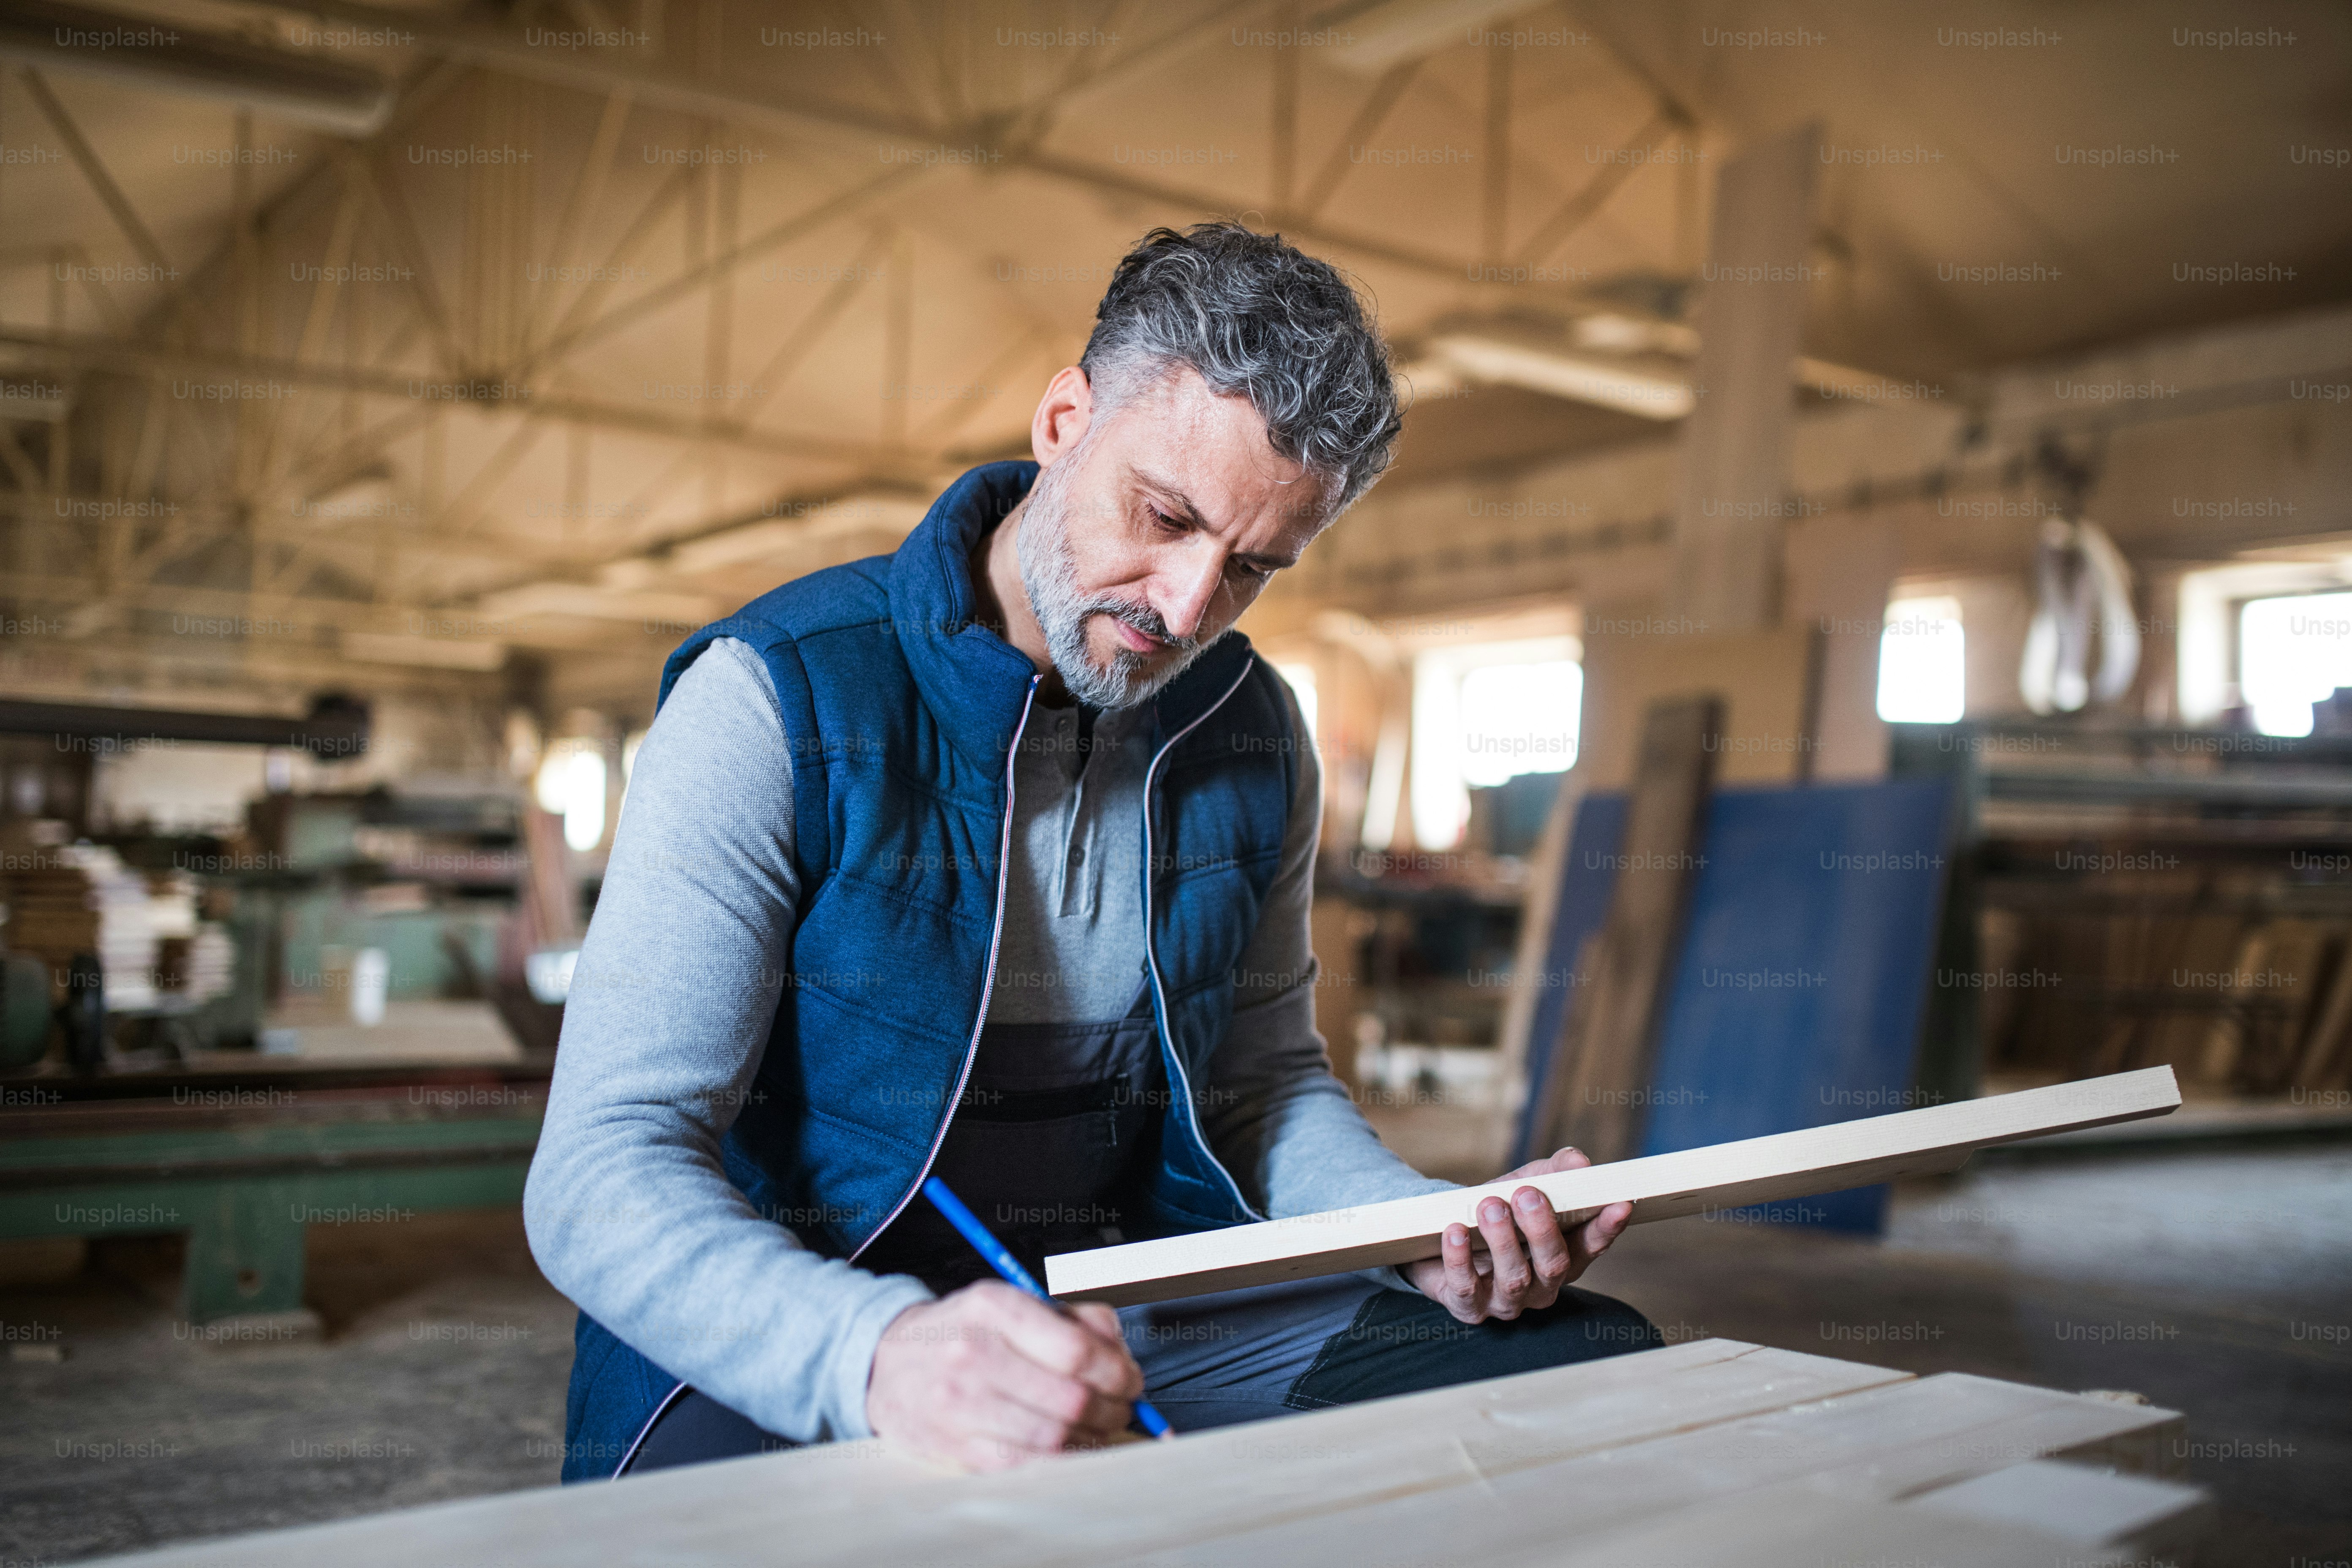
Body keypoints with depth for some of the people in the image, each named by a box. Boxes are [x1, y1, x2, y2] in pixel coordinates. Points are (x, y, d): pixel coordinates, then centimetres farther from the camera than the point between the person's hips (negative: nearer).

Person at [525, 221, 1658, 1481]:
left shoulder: (1257, 736, 5)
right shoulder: (779, 701, -14)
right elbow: (602, 1172, -19)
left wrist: (1436, 1235, -6)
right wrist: (881, 1355, -39)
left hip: (1145, 1315, 6)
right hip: (796, 1361, -5)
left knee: (1596, 1360, -11)